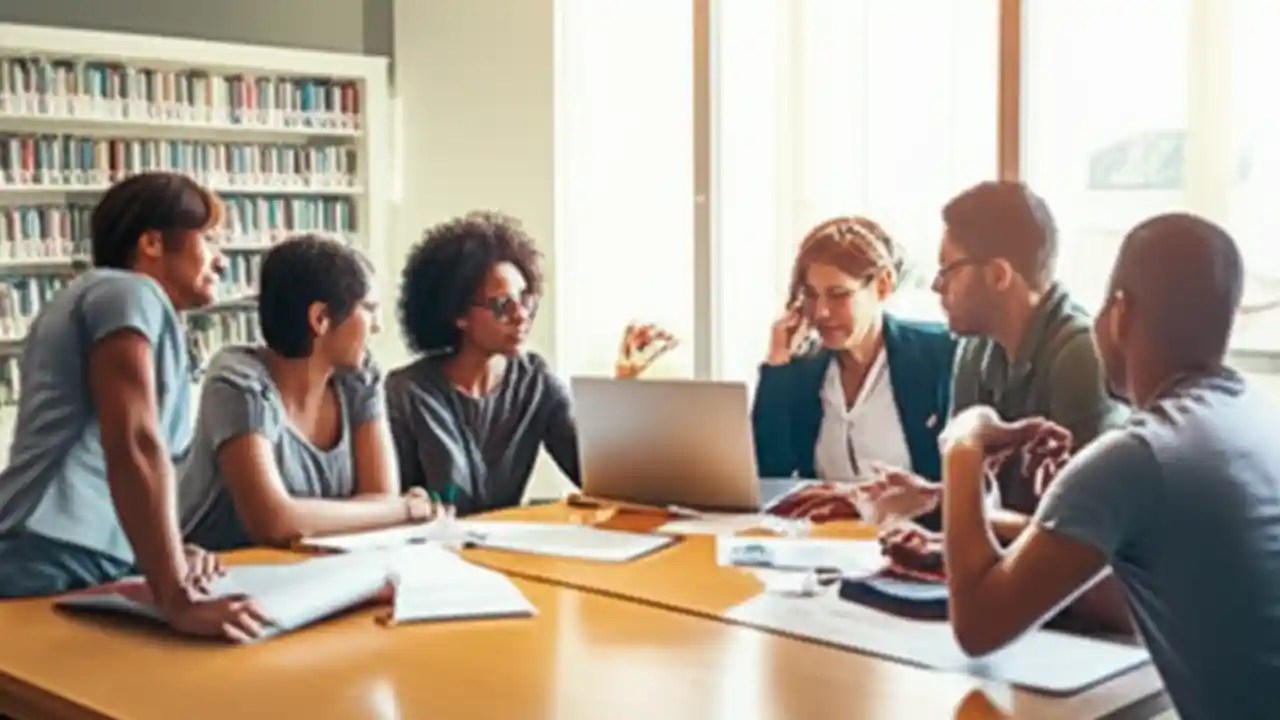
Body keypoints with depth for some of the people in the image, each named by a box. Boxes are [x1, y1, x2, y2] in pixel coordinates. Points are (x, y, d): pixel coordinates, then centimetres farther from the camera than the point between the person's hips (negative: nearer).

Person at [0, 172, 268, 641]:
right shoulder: (128, 291, -5)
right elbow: (135, 444, -20)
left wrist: (172, 556, 6)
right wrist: (177, 600, -27)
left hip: (92, 571, 10)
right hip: (58, 575, -10)